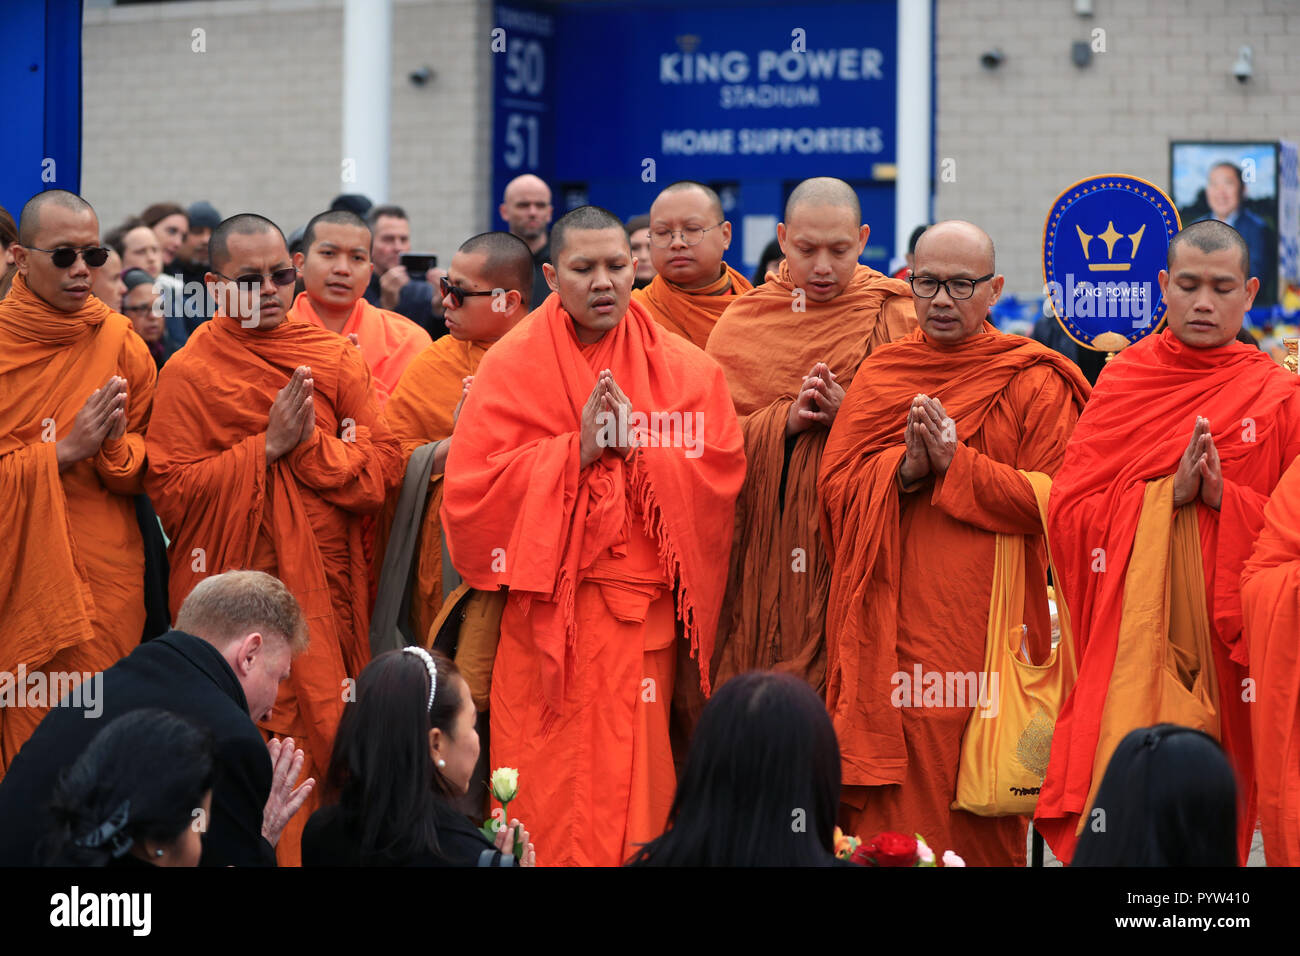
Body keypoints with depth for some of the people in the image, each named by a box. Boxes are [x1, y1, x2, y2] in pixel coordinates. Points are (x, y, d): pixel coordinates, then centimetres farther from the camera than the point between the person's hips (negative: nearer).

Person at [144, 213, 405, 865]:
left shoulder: (336, 360, 8)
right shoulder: (188, 373, 1)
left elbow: (383, 469, 3)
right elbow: (170, 491, -7)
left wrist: (311, 443, -12)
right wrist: (266, 447, -12)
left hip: (325, 588, 2)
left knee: (325, 734, 3)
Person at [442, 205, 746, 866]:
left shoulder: (683, 369, 8)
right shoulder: (514, 365, 2)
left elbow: (721, 474, 0)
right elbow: (469, 485, -7)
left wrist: (639, 445, -13)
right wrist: (575, 450, -13)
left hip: (642, 612, 2)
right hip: (546, 609, -2)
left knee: (633, 781, 2)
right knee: (547, 789, -4)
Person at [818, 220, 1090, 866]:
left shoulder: (1033, 383, 2)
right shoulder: (878, 376, 12)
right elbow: (834, 486, 6)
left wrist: (957, 463, -14)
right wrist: (903, 468, -12)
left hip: (986, 623, -3)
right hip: (889, 630, 3)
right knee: (887, 811, 1)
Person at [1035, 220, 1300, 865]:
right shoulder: (1123, 380, 7)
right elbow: (1067, 508, 0)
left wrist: (1225, 498, -15)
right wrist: (1169, 492, -12)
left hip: (1223, 629, 0)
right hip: (1130, 614, 0)